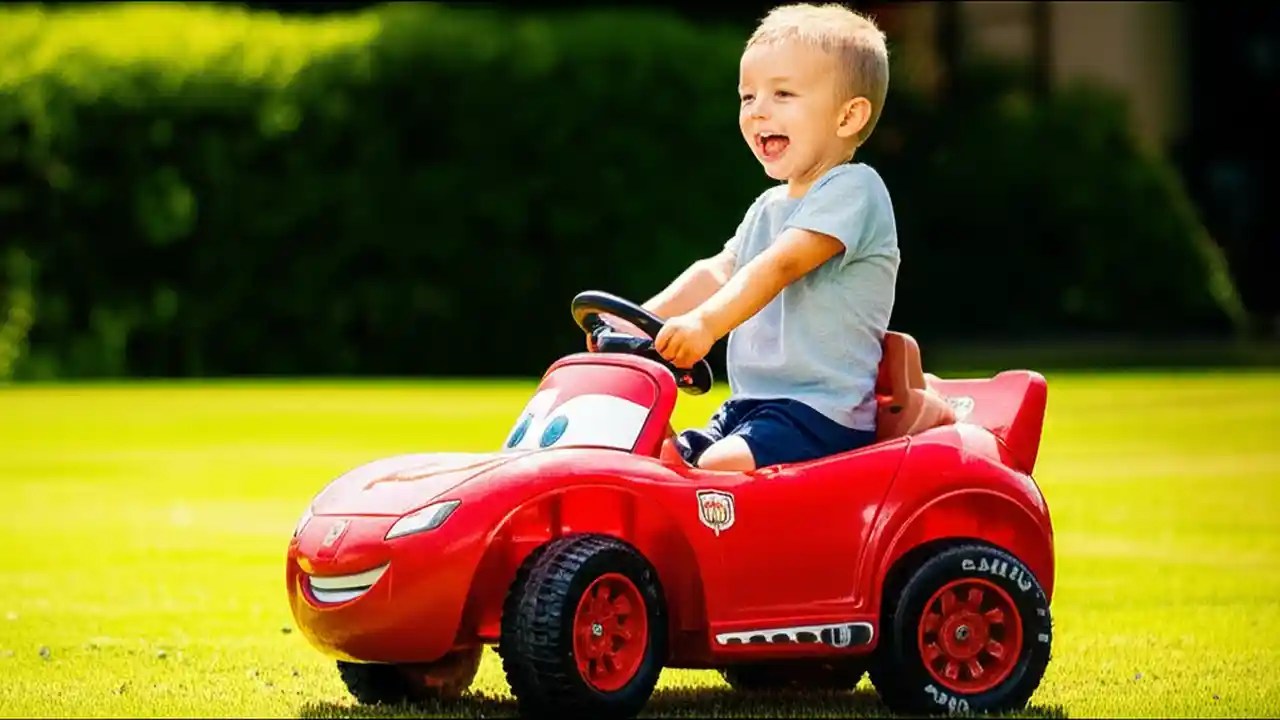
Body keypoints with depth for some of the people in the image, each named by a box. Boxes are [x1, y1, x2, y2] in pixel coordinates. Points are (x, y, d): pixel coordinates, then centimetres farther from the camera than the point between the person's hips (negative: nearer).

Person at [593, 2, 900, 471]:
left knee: (719, 468, -29)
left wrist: (705, 323, -37)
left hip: (821, 415, -10)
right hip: (747, 409, 10)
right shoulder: (768, 207, 21)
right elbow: (717, 274, 14)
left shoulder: (853, 190, -11)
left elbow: (780, 265, -24)